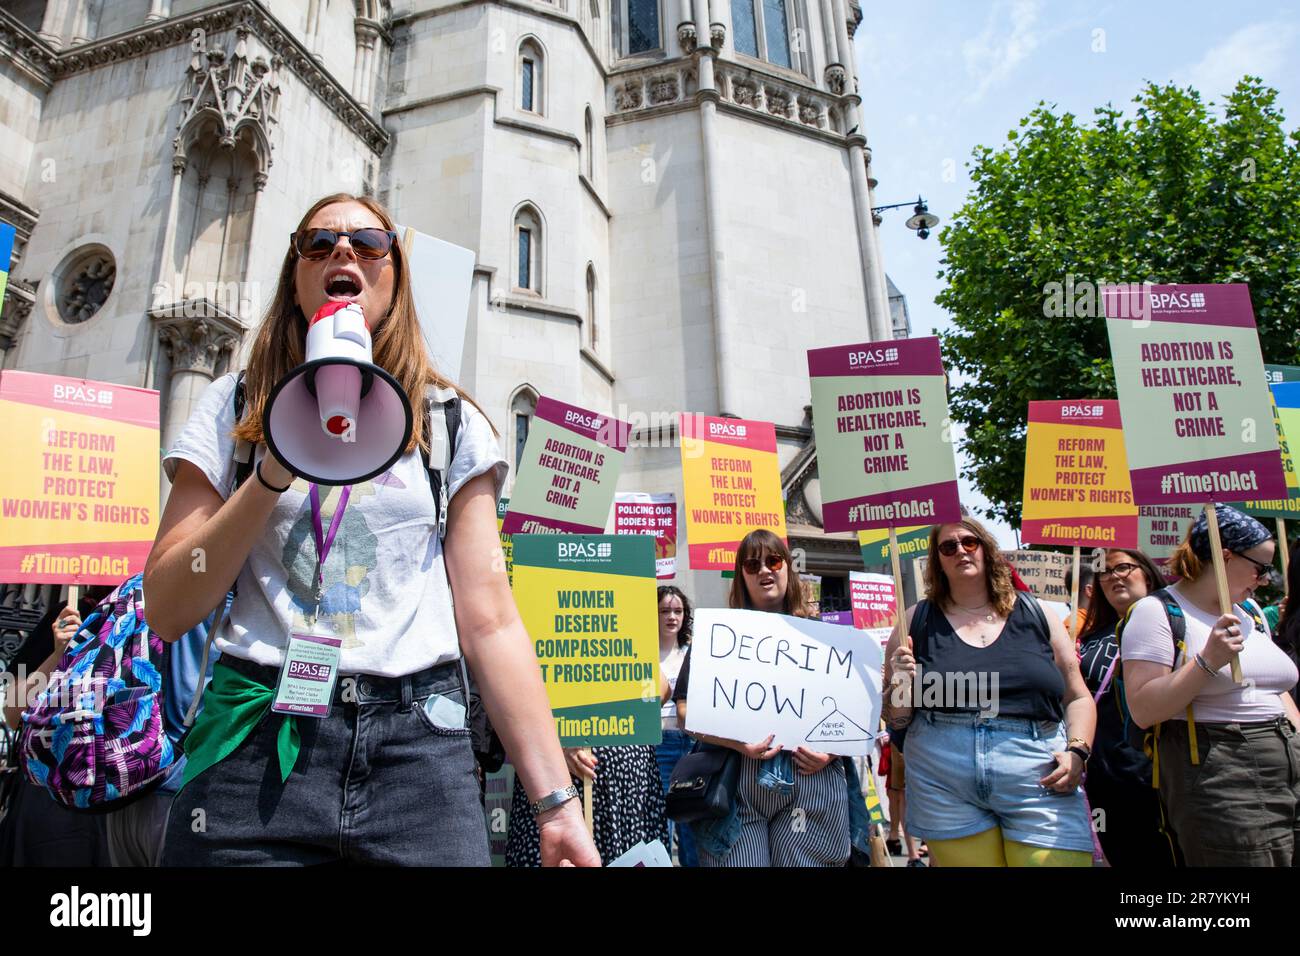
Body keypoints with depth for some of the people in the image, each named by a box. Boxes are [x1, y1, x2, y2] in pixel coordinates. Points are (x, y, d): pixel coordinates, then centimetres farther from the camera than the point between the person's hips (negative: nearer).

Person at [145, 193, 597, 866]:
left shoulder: (450, 423, 6)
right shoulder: (236, 408, 8)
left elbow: (489, 621, 0)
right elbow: (166, 611, 1)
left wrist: (556, 805, -5)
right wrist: (274, 473, -13)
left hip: (418, 745, 0)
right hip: (259, 737, 1)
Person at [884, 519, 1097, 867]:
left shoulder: (1036, 614, 8)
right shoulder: (917, 621, 4)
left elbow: (1078, 697, 12)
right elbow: (894, 718, 7)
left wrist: (1077, 751, -4)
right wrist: (900, 684, -13)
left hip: (1040, 784, 1)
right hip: (945, 788, 0)